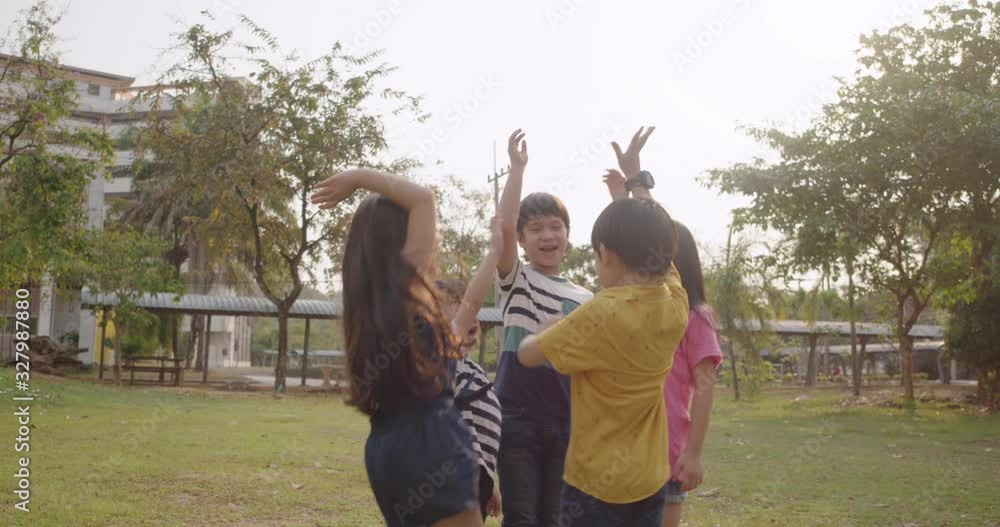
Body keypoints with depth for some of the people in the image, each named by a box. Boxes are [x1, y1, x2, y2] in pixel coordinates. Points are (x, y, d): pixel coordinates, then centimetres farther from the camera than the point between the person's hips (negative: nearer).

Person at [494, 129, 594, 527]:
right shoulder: (515, 280, 0)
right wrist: (517, 166, -17)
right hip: (517, 416, -4)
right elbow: (503, 224, -18)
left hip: (565, 420, 4)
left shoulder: (583, 297, 11)